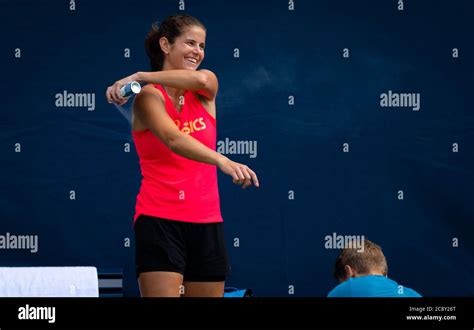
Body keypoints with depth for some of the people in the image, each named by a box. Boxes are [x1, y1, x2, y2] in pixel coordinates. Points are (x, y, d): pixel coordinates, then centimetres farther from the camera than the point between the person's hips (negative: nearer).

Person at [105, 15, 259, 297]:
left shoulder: (205, 92, 9)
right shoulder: (148, 96, -7)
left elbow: (201, 78, -18)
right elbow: (173, 139, -26)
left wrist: (140, 77, -19)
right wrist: (222, 161, -42)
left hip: (207, 223, 5)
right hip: (160, 220, -5)